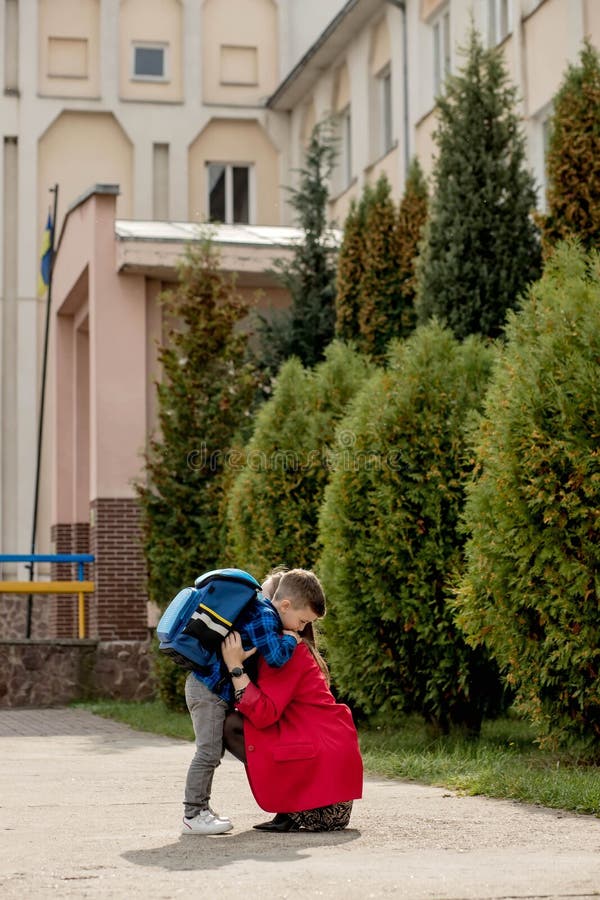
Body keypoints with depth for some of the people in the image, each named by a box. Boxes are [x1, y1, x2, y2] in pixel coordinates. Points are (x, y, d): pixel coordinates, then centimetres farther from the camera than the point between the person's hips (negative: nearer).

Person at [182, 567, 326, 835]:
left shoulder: (264, 613, 11)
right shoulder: (263, 615, -20)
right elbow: (275, 657, -30)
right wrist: (289, 640, -12)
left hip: (213, 688, 11)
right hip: (209, 689, -11)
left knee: (212, 752, 15)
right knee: (208, 752, -10)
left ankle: (201, 809, 21)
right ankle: (193, 815, -7)